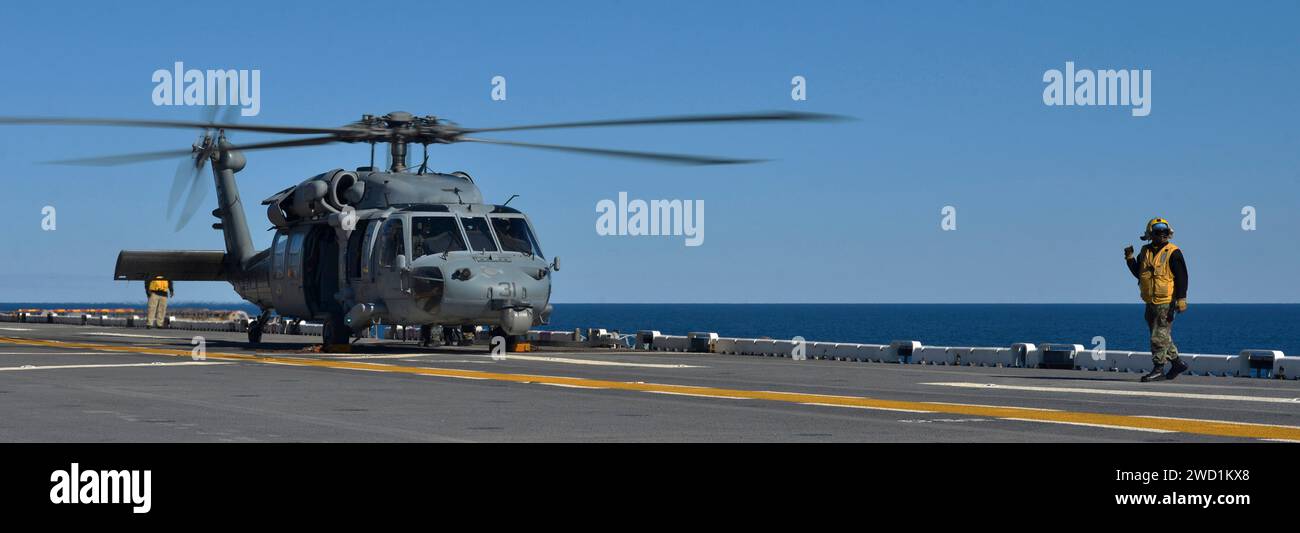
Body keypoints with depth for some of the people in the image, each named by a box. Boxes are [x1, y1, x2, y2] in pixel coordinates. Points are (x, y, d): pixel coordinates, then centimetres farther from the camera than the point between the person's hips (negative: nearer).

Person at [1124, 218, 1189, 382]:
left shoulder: (1173, 253, -8)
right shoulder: (1145, 252, 11)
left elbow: (1182, 277, -11)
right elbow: (1139, 274, 18)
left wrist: (1181, 299, -17)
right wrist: (1130, 259, 3)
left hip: (1166, 302, -7)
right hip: (1151, 302, 7)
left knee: (1159, 337, -7)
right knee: (1163, 337, 14)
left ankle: (1158, 369, -3)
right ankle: (1177, 363, 26)